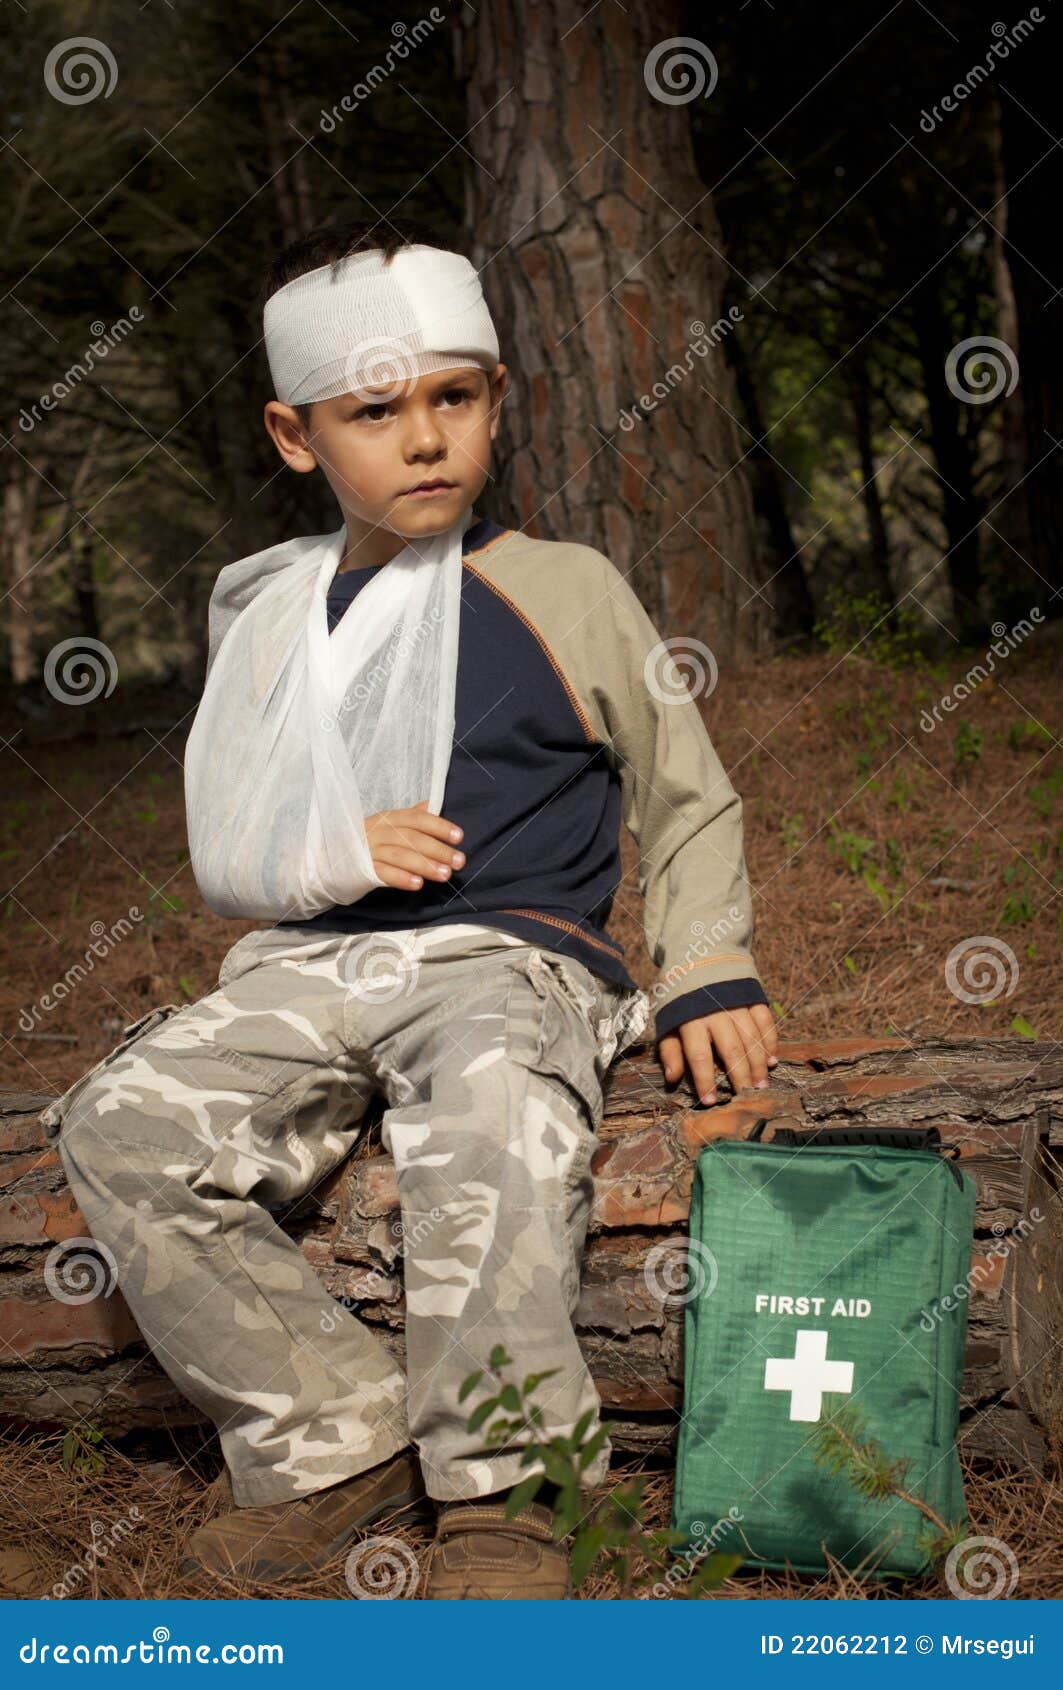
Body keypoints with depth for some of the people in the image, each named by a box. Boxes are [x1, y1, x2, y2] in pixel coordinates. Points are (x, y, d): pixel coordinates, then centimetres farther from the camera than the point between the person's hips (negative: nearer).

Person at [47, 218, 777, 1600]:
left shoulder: (568, 592, 6)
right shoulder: (264, 614, 13)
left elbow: (690, 805, 14)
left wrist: (711, 971, -2)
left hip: (518, 956, -4)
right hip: (316, 963, 4)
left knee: (495, 1115, -39)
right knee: (122, 1126, -23)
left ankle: (498, 1497, -24)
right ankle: (338, 1446, -12)